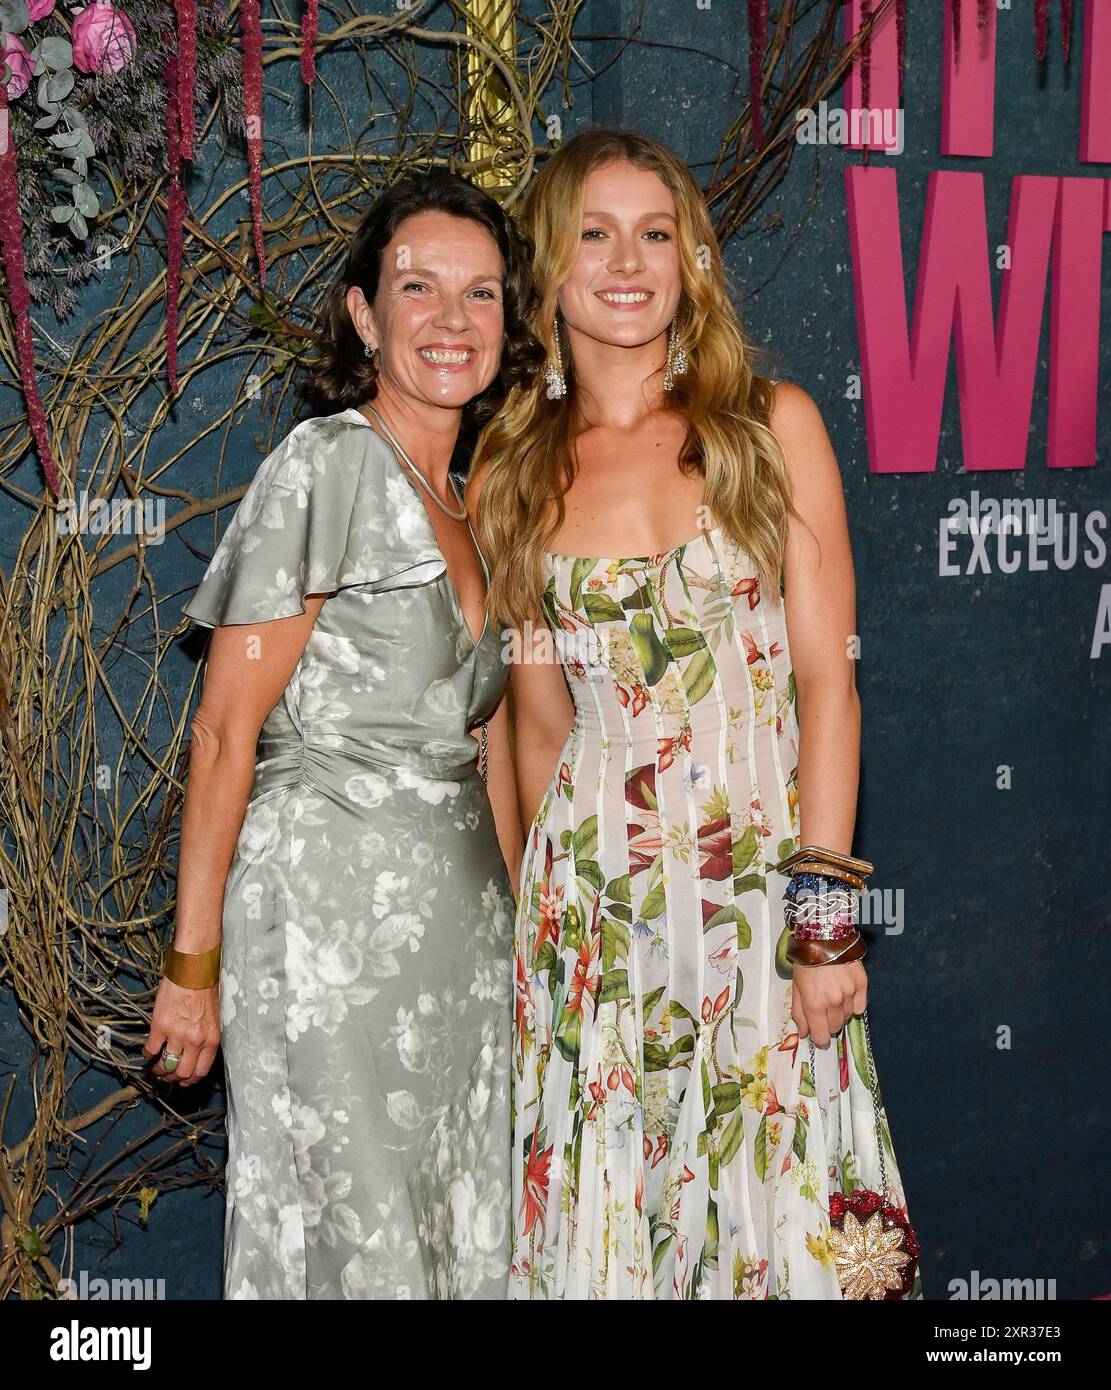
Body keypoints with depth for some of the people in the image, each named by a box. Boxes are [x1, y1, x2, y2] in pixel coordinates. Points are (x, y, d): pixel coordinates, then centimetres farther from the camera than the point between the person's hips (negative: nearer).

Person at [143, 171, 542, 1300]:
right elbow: (226, 728, -11)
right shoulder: (327, 466, -9)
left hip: (462, 911, 7)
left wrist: (519, 931, 15)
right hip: (328, 901, -7)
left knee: (463, 1238, 11)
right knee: (352, 1237, -1)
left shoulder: (475, 507, 13)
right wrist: (194, 960, -13)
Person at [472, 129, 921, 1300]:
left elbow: (826, 681, -3)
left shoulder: (772, 425, 2)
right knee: (603, 1224, 5)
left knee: (773, 1206, 3)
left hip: (763, 870, -1)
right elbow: (542, 724, 11)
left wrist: (823, 912, -9)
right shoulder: (510, 476, 7)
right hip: (596, 897, 1)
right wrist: (548, 910, 10)